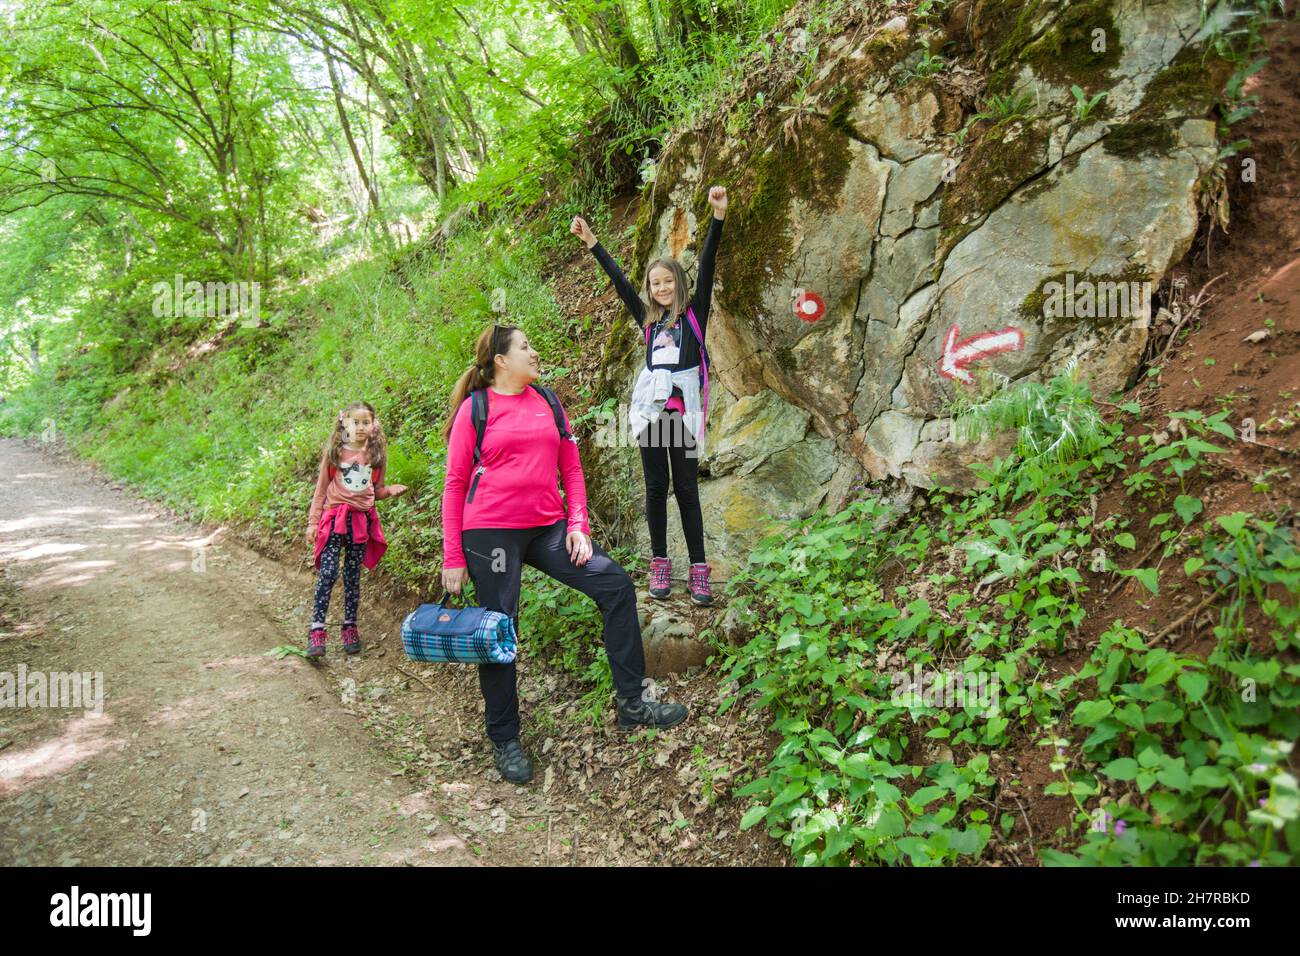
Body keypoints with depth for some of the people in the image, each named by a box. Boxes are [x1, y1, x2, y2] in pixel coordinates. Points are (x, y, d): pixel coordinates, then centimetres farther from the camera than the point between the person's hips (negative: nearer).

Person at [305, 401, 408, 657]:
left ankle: (350, 628, 18)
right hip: (335, 518, -2)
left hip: (363, 520, 2)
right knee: (328, 573, -9)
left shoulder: (376, 455, 6)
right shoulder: (334, 453, 0)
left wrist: (391, 491, -5)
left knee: (352, 575, 9)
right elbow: (321, 490, 4)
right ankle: (317, 630, -5)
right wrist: (313, 522, 2)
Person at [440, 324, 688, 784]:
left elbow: (571, 470, 14)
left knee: (616, 585, -5)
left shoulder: (547, 403, 11)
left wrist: (578, 526, 1)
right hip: (489, 531, -4)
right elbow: (455, 485, -2)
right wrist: (453, 558, -6)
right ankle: (504, 739, 19)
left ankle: (631, 703, 5)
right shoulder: (475, 408, -2)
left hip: (547, 528, 5)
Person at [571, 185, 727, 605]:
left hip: (683, 407, -3)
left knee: (686, 487, 0)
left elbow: (706, 266, -5)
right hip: (650, 406, 3)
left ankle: (698, 569, 5)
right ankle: (660, 563, 14)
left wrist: (718, 216, -14)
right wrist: (591, 242, 18)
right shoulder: (647, 318, 12)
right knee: (656, 486, 7)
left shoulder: (695, 313, 4)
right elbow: (619, 279, 17)